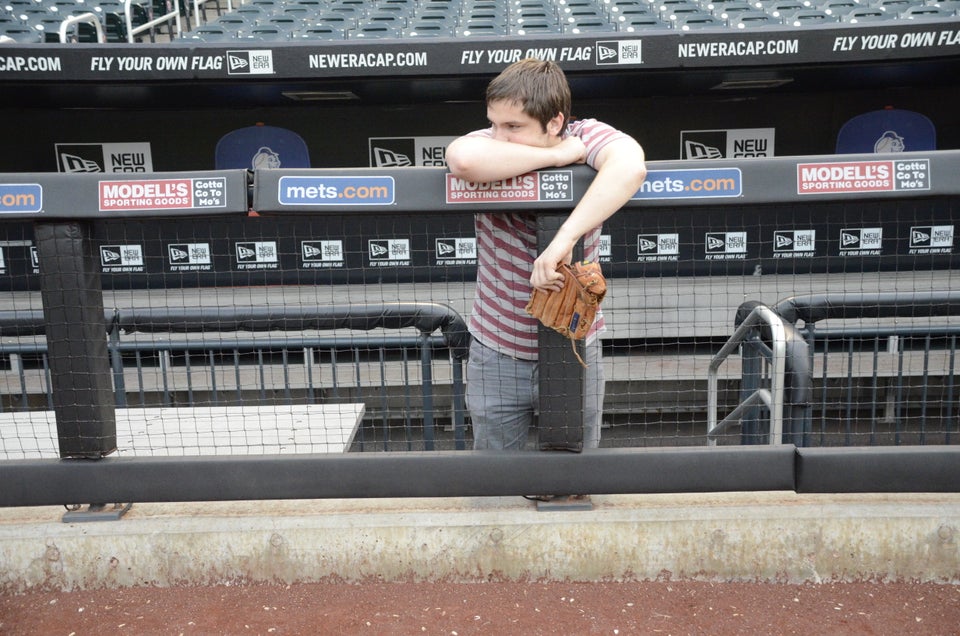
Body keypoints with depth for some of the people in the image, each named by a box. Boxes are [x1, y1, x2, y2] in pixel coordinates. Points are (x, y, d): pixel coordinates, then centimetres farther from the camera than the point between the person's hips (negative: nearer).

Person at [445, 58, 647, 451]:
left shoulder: (586, 136, -14)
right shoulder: (487, 141, -15)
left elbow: (630, 165, -38)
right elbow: (464, 159, -40)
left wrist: (564, 238, -47)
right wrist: (558, 155, -30)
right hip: (497, 355, 0)